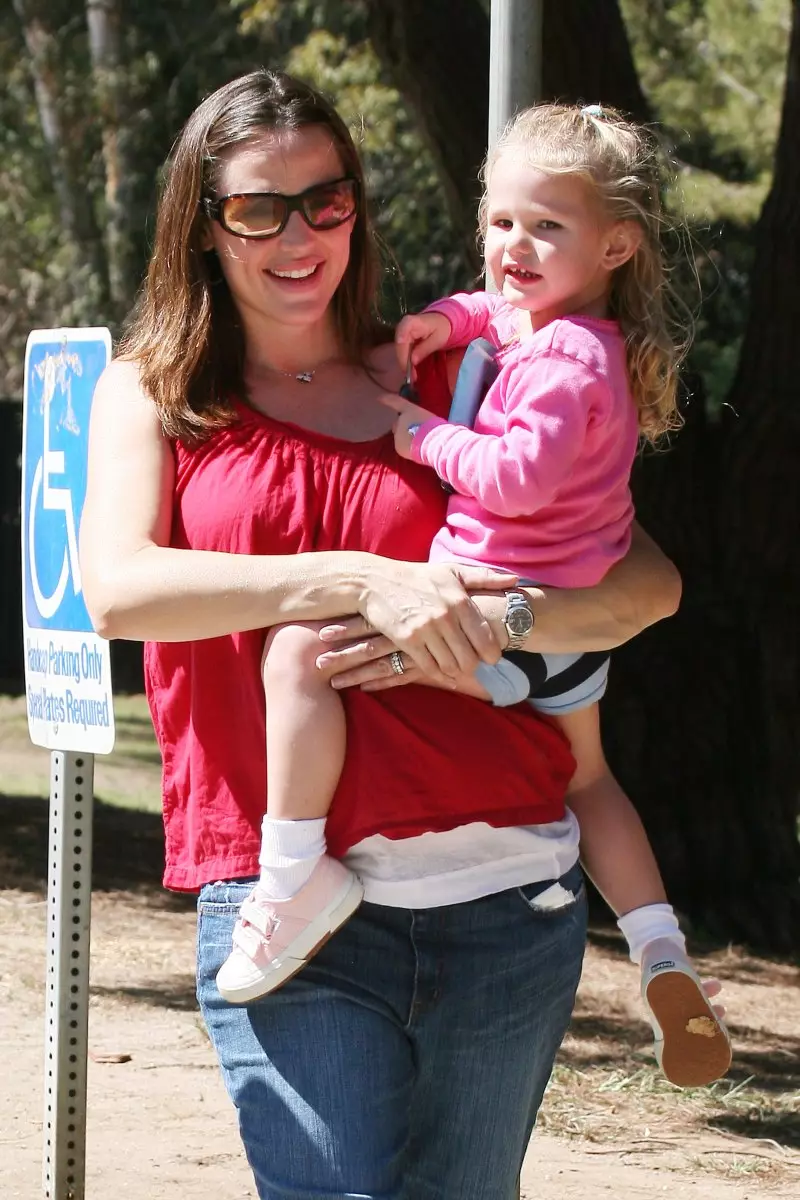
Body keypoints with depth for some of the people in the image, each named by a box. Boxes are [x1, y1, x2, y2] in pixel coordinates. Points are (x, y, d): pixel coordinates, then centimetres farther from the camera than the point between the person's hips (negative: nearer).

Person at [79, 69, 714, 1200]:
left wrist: (495, 622, -14)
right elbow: (117, 588, -11)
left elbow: (650, 582, 6)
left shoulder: (443, 380, 12)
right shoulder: (150, 395, 10)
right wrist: (363, 582, -20)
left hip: (505, 893, 2)